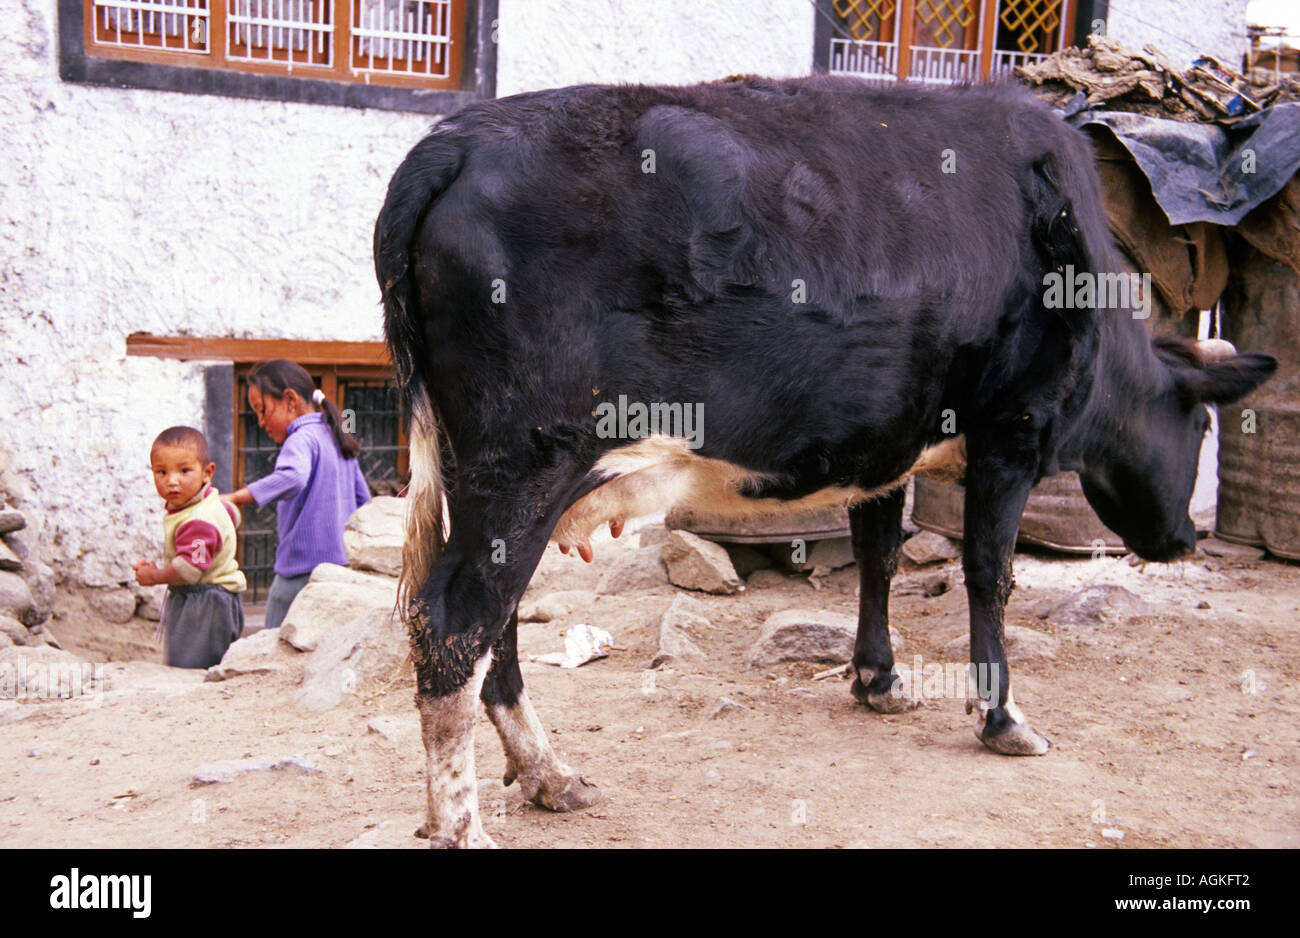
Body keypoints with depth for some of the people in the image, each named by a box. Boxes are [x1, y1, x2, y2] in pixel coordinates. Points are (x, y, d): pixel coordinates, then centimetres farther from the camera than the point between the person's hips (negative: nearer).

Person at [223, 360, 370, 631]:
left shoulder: (302, 439, -13)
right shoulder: (337, 438, 15)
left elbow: (292, 477, -35)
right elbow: (362, 499, 22)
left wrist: (235, 498, -39)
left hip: (305, 570, -9)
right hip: (343, 565, 9)